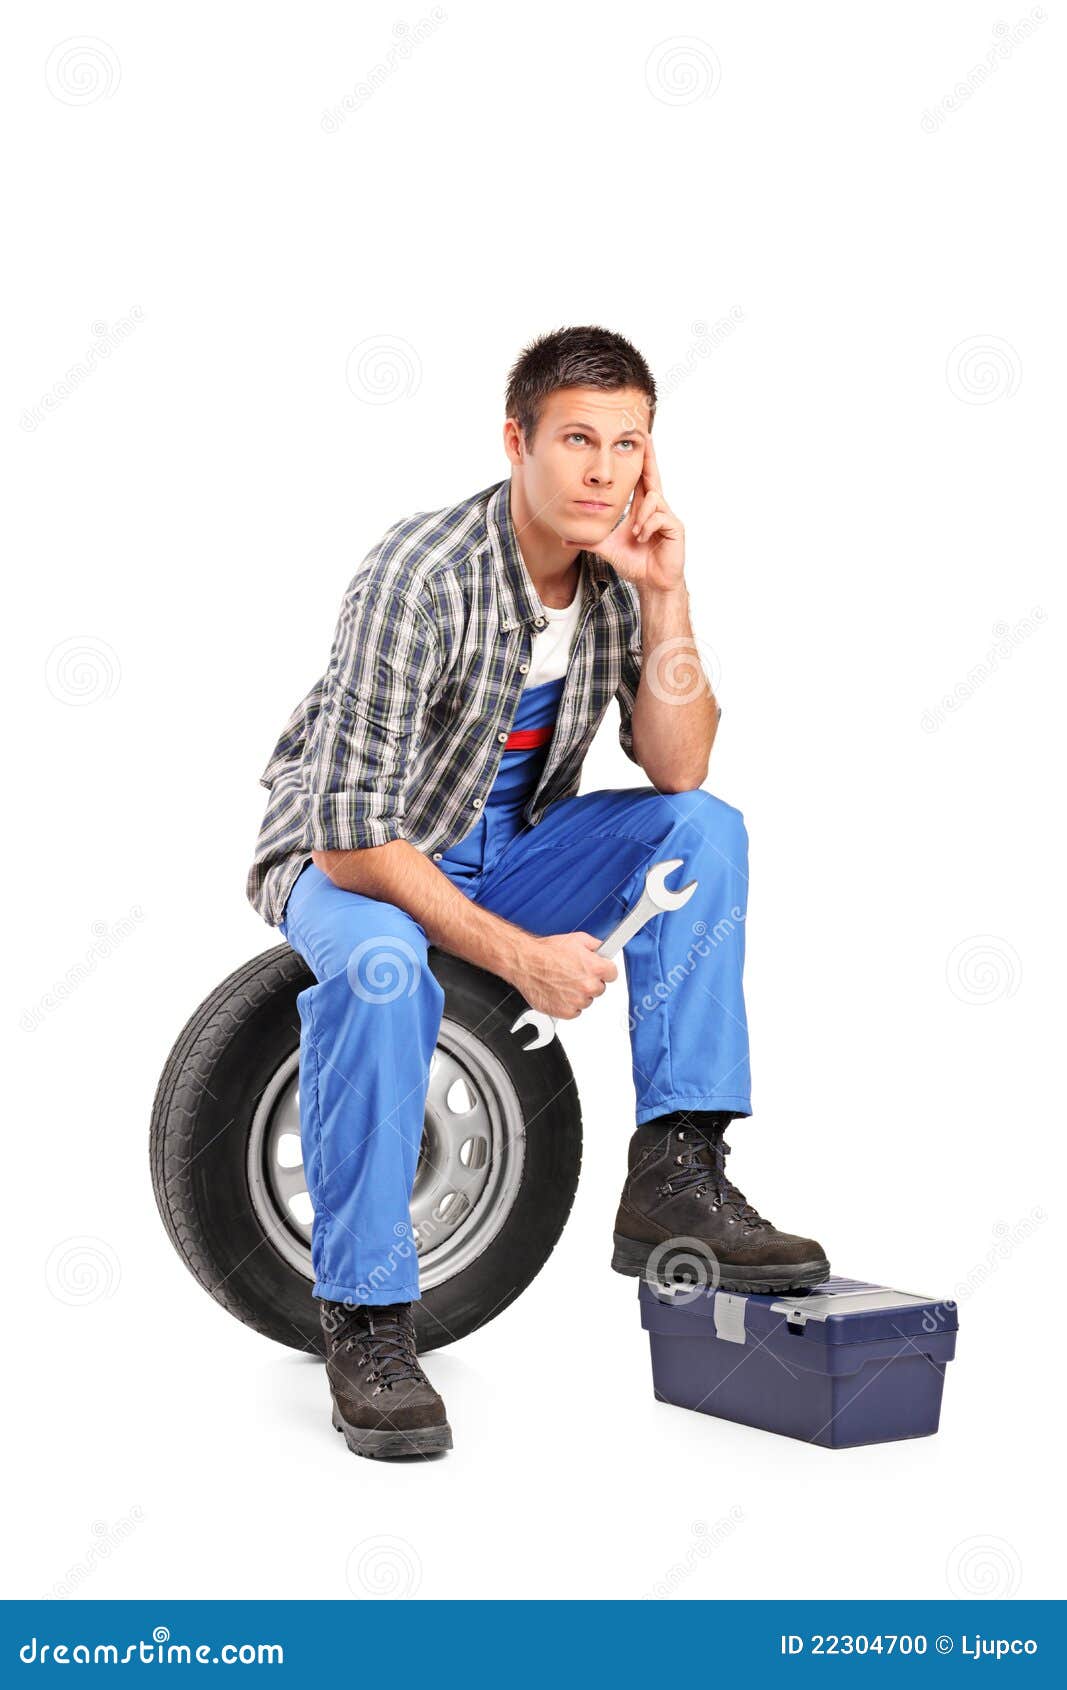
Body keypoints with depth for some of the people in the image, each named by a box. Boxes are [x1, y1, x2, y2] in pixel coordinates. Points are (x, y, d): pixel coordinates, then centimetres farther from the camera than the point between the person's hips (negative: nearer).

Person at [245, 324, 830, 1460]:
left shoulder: (620, 567, -7)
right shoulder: (421, 575, -27)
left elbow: (676, 770, -10)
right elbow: (355, 834, -29)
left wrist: (664, 599, -21)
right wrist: (517, 954, -32)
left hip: (506, 850, 6)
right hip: (346, 855, -6)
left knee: (705, 832, -15)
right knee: (383, 968, -38)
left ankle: (675, 1178, -16)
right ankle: (365, 1319, -23)